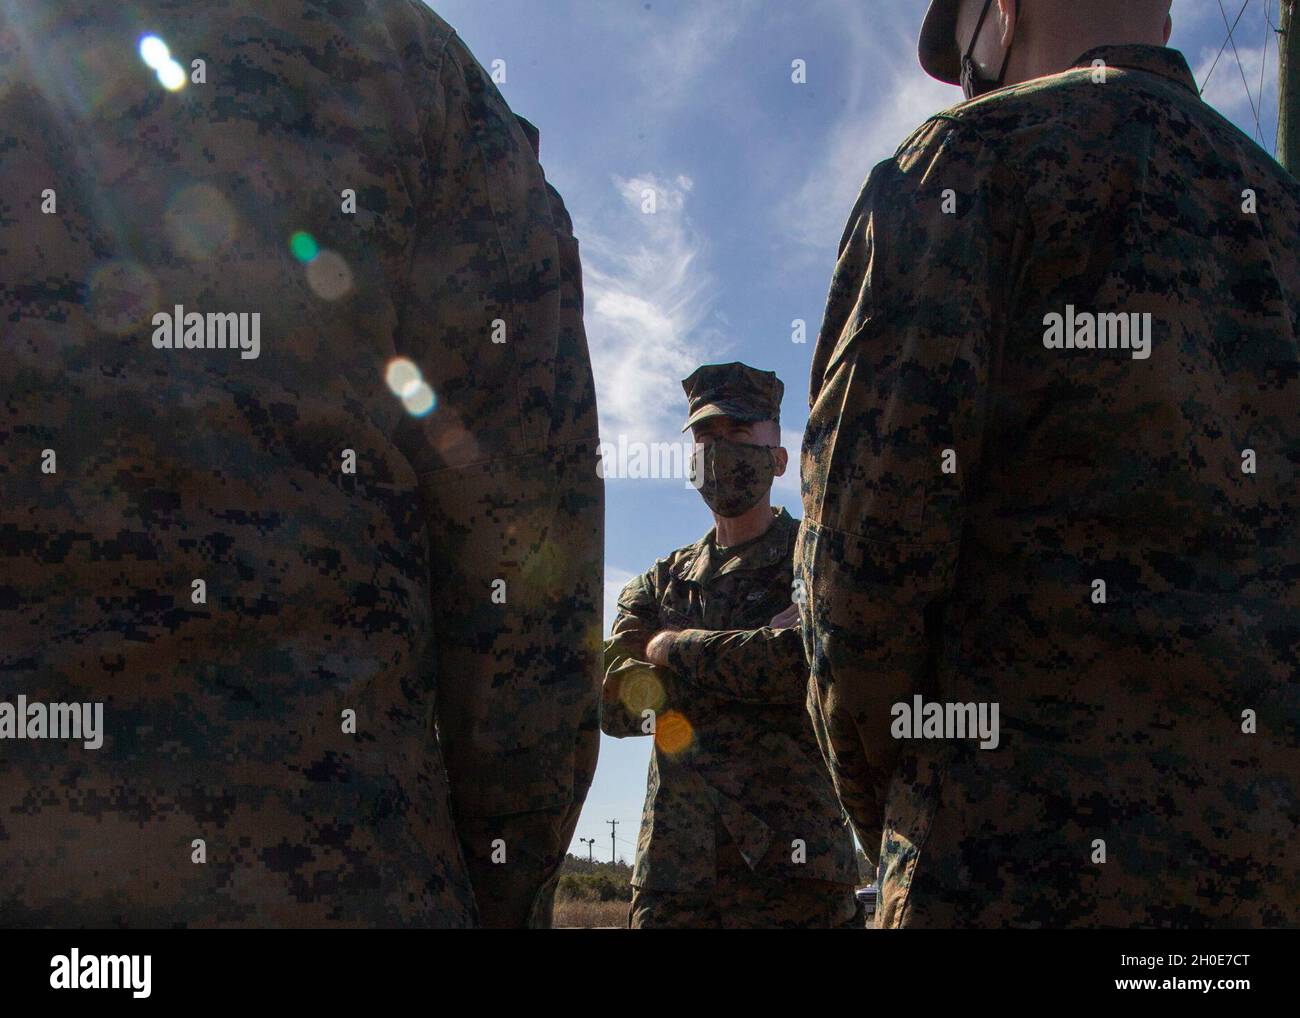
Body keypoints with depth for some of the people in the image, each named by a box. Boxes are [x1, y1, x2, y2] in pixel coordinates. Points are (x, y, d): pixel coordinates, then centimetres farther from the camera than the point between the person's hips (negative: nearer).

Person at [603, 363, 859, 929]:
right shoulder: (661, 584, 20)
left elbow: (814, 664, -13)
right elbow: (612, 702, 4)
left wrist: (673, 649, -3)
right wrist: (758, 650, -7)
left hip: (791, 863, -3)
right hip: (674, 865, 4)